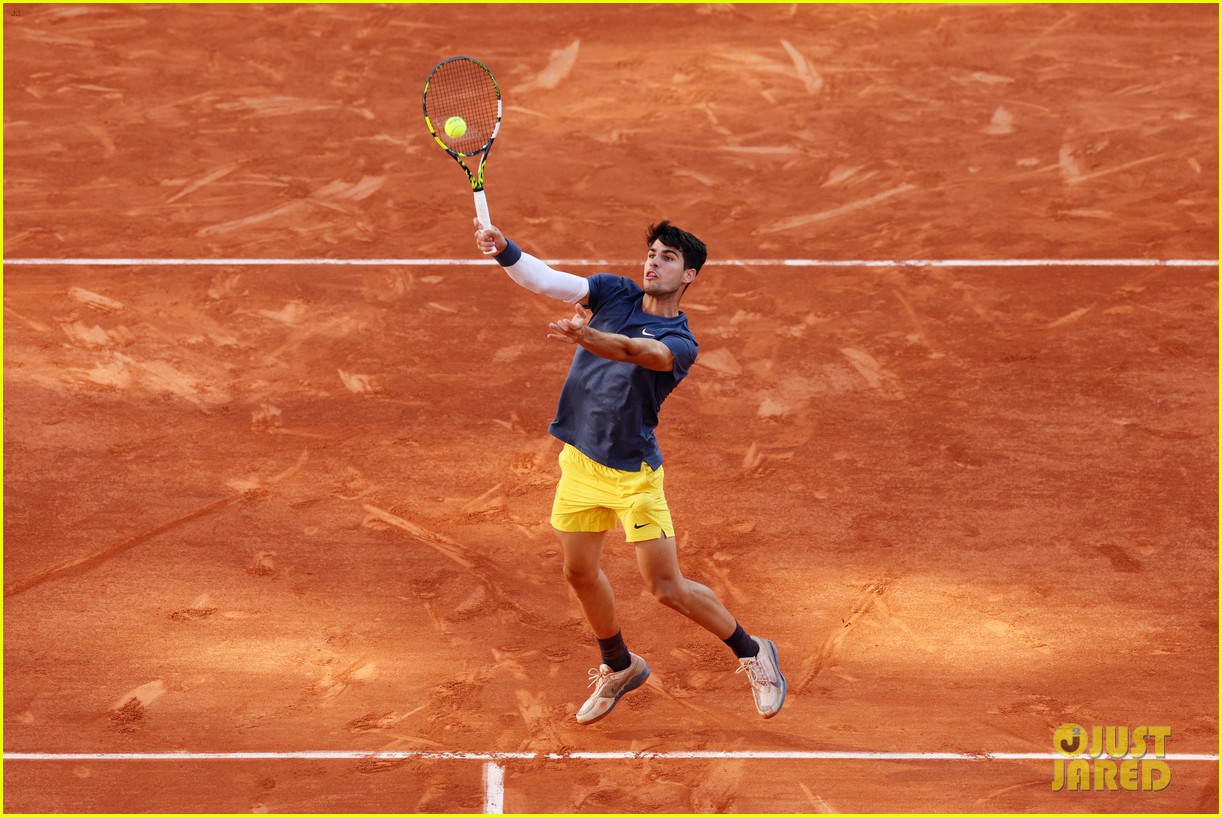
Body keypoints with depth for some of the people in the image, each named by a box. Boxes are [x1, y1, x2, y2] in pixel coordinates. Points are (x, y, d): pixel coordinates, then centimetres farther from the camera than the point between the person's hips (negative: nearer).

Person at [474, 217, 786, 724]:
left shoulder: (680, 344, -14)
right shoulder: (614, 294, 1)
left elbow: (635, 351, -36)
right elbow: (547, 281, -12)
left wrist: (587, 336, -56)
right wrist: (503, 250, -31)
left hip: (632, 473, -5)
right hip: (578, 462, 5)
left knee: (667, 587, -5)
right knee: (580, 572, 14)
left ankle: (752, 653, 16)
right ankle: (619, 668, 37)